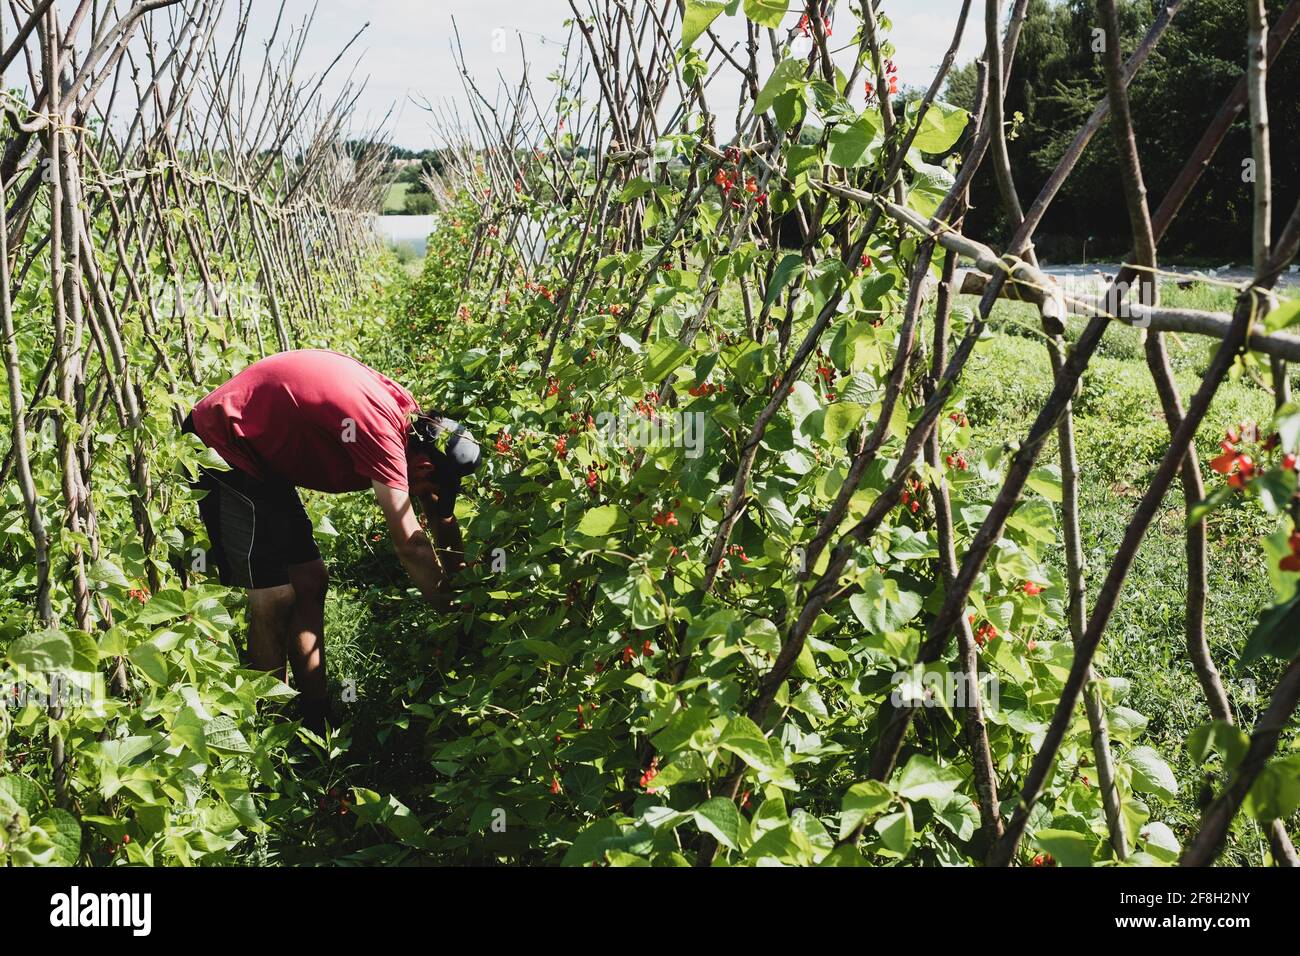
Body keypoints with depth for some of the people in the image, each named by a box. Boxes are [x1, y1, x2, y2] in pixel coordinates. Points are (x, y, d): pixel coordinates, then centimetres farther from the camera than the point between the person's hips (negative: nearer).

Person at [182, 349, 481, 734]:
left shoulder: (408, 412, -1)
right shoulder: (383, 432, -28)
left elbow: (440, 513, 10)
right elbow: (410, 545, -25)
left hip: (261, 452, 10)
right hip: (221, 446, -10)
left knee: (310, 581, 7)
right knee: (274, 597, -11)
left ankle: (315, 720, 15)